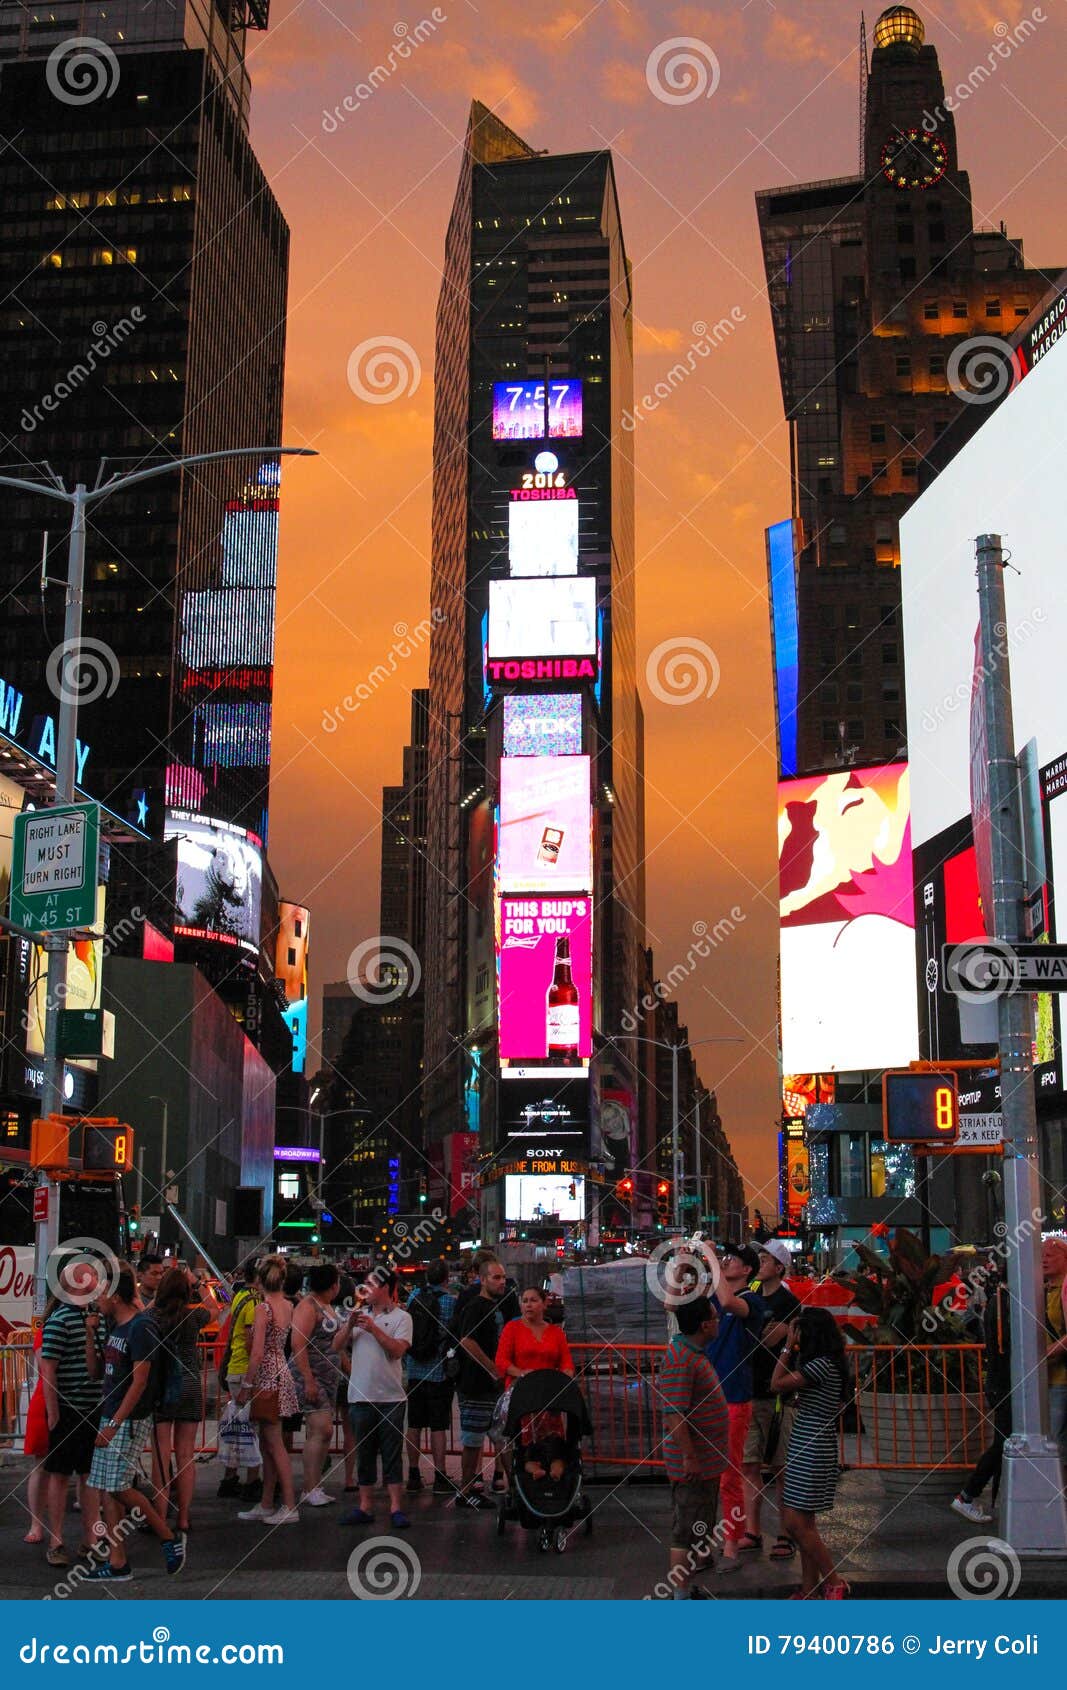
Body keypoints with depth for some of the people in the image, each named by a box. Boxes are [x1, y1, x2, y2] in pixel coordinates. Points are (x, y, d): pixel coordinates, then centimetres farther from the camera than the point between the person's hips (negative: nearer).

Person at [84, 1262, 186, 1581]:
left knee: (119, 1488, -7)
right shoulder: (115, 1327, 13)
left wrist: (114, 1424, -20)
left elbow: (139, 1382, -19)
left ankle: (169, 1537, 9)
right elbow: (98, 1368, 19)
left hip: (130, 1420, -9)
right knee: (107, 1490, 7)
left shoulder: (142, 1328, -16)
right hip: (111, 1417, 9)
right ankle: (117, 1563, 12)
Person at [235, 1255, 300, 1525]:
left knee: (275, 1445, -4)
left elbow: (257, 1353, -18)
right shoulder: (288, 1306, 7)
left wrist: (246, 1386, -12)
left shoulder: (263, 1308, -15)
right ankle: (266, 1505, 20)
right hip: (281, 1372, 8)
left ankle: (290, 1506, -2)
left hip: (268, 1377, -8)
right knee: (267, 1444, 14)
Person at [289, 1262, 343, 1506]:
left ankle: (315, 1486, 14)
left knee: (321, 1432, 9)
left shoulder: (327, 1306, 16)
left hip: (329, 1376, 10)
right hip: (310, 1376, -10)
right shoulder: (308, 1307, -13)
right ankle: (310, 1490, -11)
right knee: (322, 1429, -14)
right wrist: (308, 1380, -24)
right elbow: (298, 1344, -21)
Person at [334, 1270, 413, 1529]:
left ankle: (396, 1508, 3)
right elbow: (337, 1345, 6)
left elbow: (398, 1350, -14)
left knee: (392, 1454, -1)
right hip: (360, 1396, 4)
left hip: (391, 1397, -4)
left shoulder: (401, 1318, -1)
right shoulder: (359, 1314, 12)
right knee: (364, 1454, 10)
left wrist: (373, 1328, -18)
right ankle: (365, 1507, 16)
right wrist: (349, 1325, -10)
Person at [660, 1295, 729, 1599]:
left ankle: (686, 1591, 29)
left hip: (706, 1461, 10)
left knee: (697, 1530, 18)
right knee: (687, 1534, -1)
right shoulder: (680, 1360, -23)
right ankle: (682, 1601, 7)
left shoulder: (693, 1353, 11)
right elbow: (673, 1414, -27)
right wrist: (689, 1457, -24)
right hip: (694, 1464, -10)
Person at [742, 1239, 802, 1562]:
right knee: (749, 1465, 7)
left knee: (781, 1469, 1)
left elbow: (769, 1341, -19)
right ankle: (752, 1534, 13)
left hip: (776, 1393, -6)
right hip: (747, 1391, 6)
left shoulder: (788, 1302, -7)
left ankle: (786, 1536, 8)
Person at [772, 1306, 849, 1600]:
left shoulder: (822, 1365, -18)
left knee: (795, 1522, -7)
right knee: (802, 1521, 12)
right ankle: (810, 1588, 18)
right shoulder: (822, 1363, 12)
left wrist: (788, 1346, -9)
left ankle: (834, 1583, 1)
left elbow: (777, 1384, -16)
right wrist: (792, 1349, 12)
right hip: (806, 1447, 10)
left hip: (812, 1449, -10)